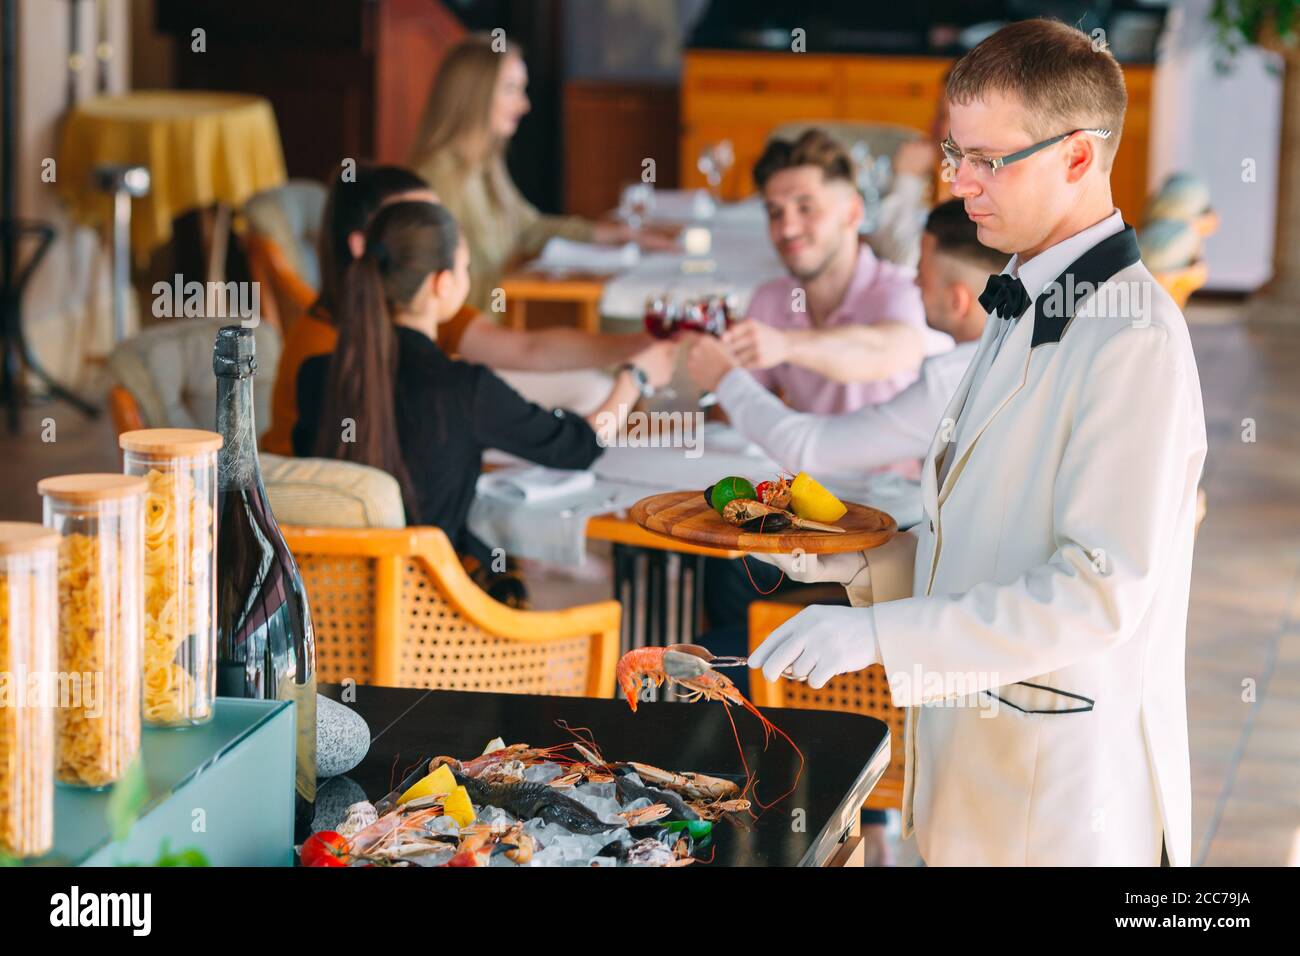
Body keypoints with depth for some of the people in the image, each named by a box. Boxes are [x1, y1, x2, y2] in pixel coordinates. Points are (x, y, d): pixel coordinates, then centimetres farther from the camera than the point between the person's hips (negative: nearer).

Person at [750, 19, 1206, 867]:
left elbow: (1103, 592, -26)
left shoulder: (1133, 337, -20)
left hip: (1063, 790, -9)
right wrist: (863, 562, 6)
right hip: (974, 760, 9)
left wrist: (877, 634, -27)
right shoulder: (1023, 308, 11)